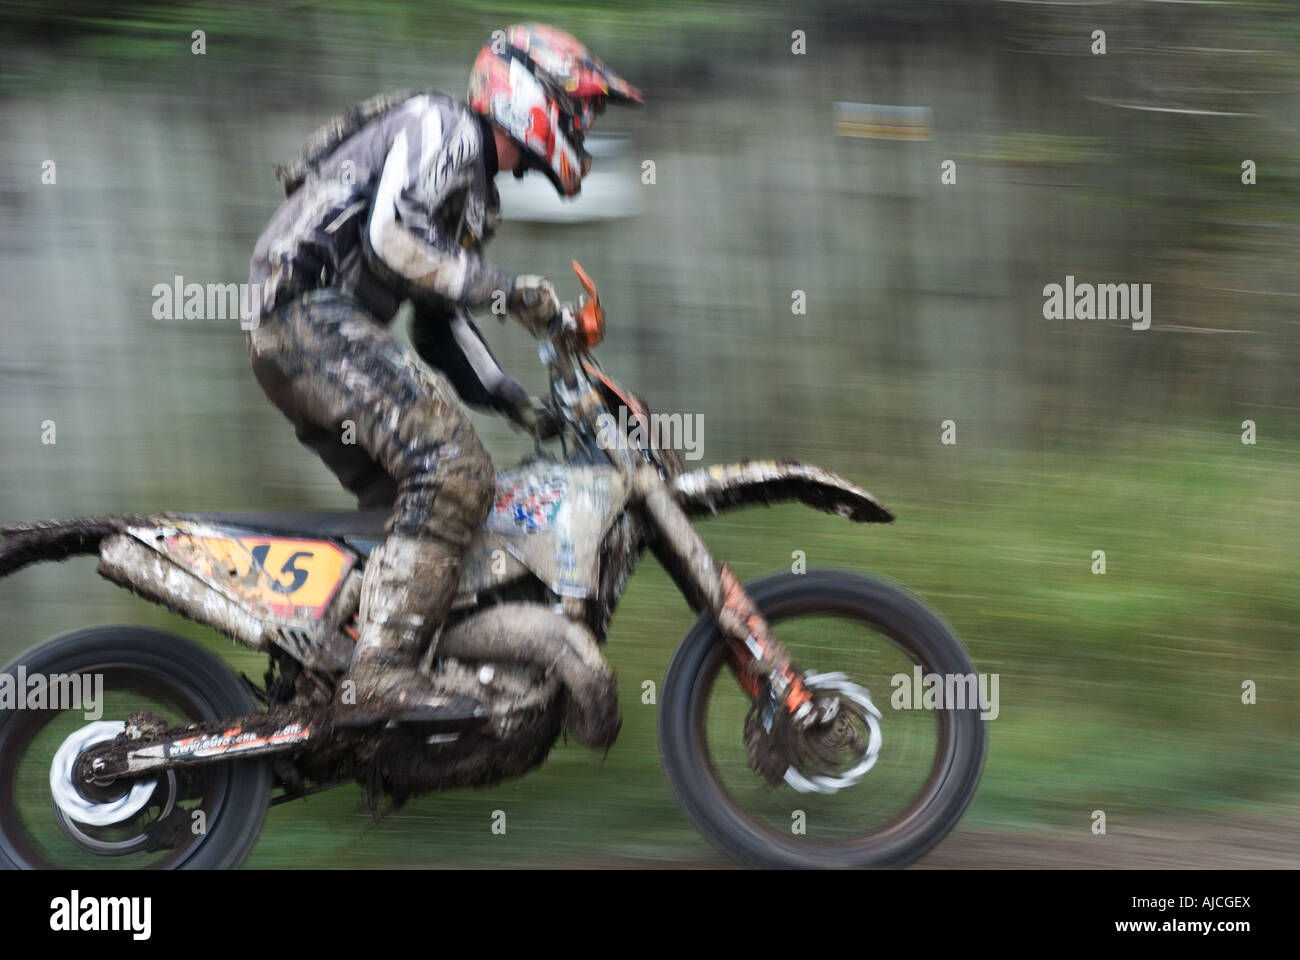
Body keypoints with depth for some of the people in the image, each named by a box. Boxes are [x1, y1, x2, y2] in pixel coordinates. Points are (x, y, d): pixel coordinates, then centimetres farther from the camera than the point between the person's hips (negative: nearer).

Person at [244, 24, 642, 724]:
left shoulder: (472, 190, 28)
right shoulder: (441, 126, -3)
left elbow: (440, 321, 28)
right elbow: (392, 233, -19)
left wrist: (517, 402, 17)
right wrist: (500, 289, -17)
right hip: (313, 315, -11)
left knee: (411, 505, 10)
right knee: (454, 473, -23)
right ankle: (380, 676, -31)